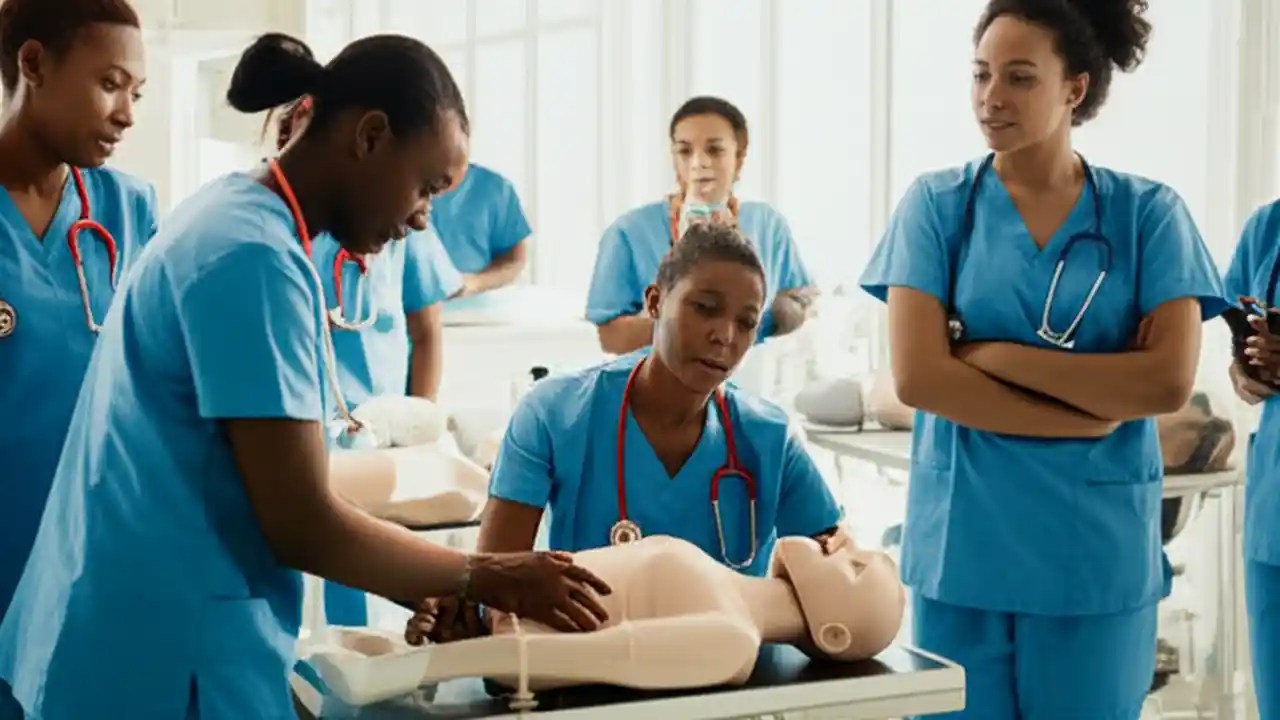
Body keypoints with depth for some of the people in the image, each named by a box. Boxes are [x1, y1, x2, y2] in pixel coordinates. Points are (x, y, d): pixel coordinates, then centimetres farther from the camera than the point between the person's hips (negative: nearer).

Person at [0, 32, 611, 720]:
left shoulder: (233, 219, 10)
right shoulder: (254, 256, -20)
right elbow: (301, 526, -20)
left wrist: (429, 591, 9)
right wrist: (487, 578, -8)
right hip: (172, 660, -9)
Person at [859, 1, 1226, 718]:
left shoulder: (1148, 212, 0)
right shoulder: (938, 203, -1)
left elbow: (1170, 381, -11)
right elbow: (918, 376, -10)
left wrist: (995, 355, -12)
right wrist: (1094, 417, -11)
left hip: (1099, 550, 0)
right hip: (963, 545, 0)